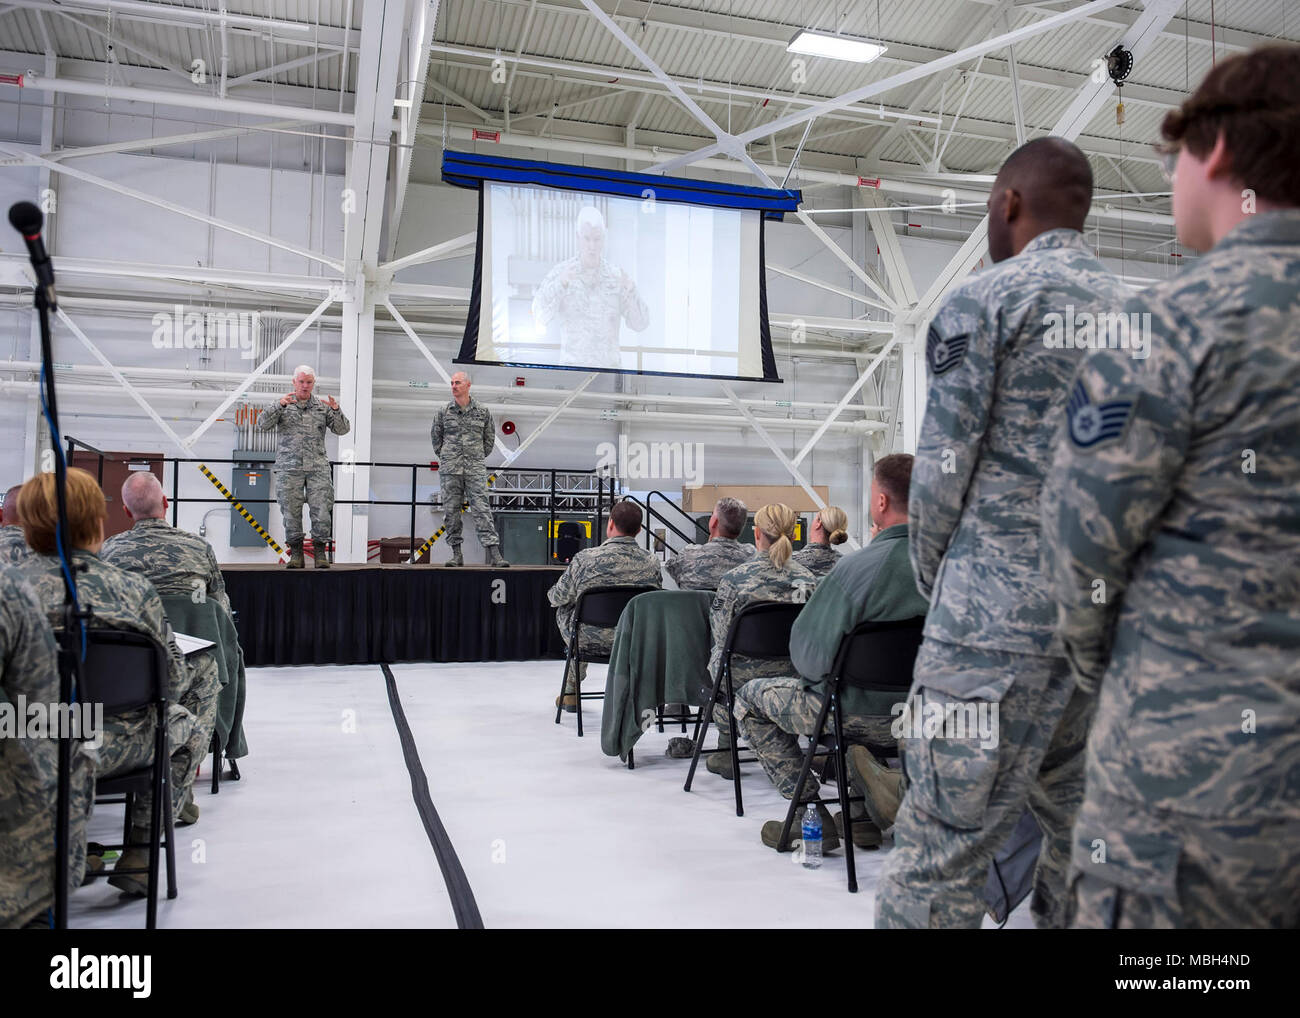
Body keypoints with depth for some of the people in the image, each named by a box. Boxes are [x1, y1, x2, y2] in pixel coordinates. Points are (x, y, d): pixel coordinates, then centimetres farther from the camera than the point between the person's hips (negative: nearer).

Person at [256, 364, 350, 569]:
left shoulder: (322, 406, 13)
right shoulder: (283, 405, 10)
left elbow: (343, 429, 6)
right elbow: (262, 425, -3)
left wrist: (336, 410, -12)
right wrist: (279, 405, -17)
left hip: (318, 467, 1)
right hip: (289, 467, -1)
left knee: (322, 510, -7)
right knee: (291, 511, -1)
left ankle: (320, 552, 2)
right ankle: (296, 553, 9)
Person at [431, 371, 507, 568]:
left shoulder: (483, 411, 5)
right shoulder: (444, 411, 6)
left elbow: (490, 436, 18)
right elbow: (435, 436, 18)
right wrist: (444, 457, 15)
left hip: (475, 468, -1)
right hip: (450, 470, 1)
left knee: (482, 509, -8)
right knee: (451, 510, 1)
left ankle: (494, 554, -13)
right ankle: (456, 554, 10)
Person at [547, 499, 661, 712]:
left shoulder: (585, 558, -17)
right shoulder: (651, 562, -10)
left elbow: (559, 597, -3)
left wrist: (550, 593, 22)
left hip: (590, 641, -2)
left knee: (564, 610, 28)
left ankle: (571, 690, 38)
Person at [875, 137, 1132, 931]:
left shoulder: (984, 301, -4)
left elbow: (941, 470, -7)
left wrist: (936, 583, 7)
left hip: (1000, 619, -7)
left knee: (943, 847, -2)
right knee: (1084, 838, 16)